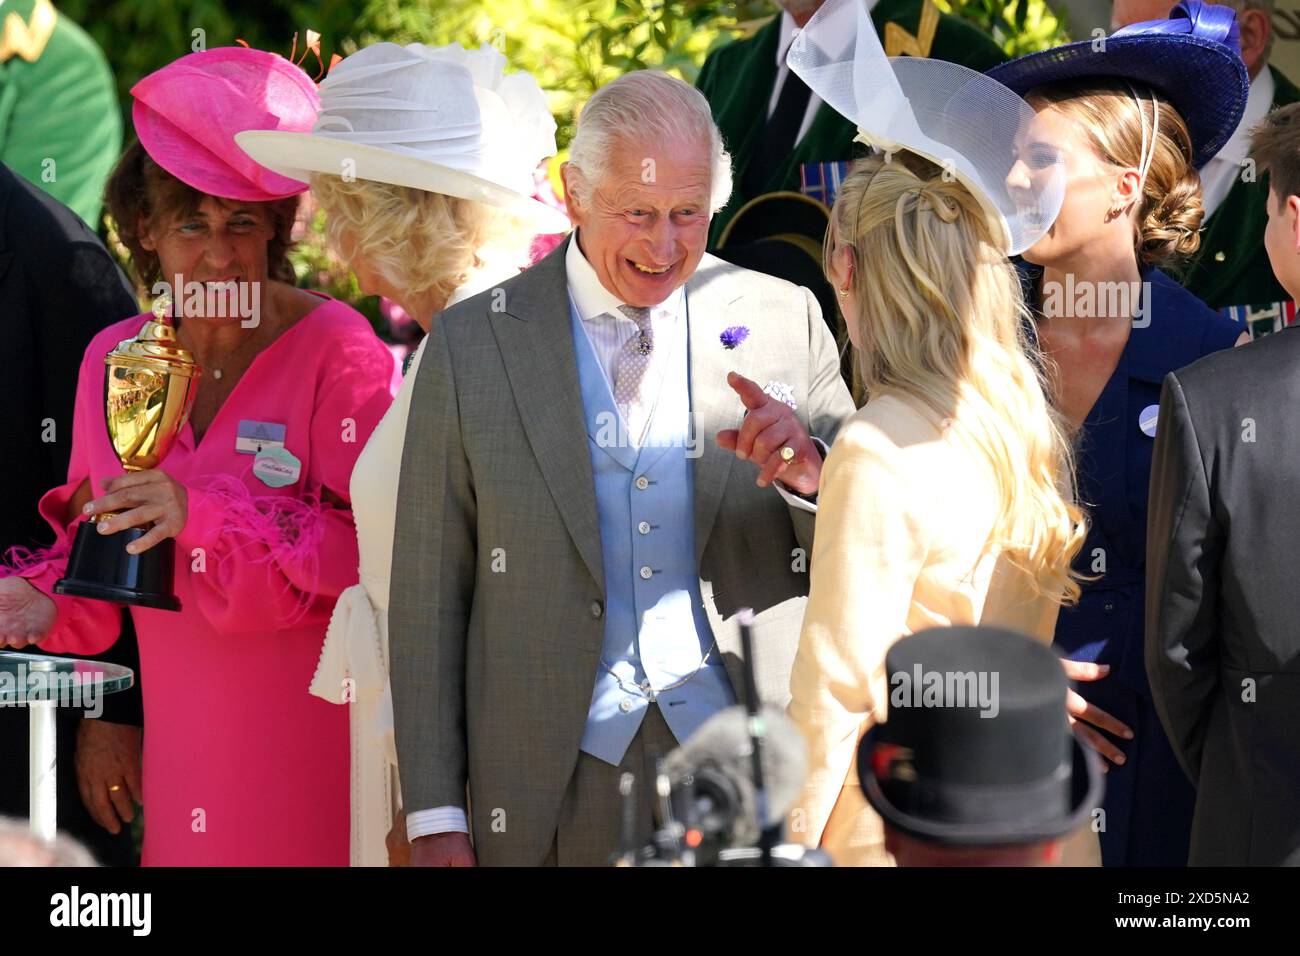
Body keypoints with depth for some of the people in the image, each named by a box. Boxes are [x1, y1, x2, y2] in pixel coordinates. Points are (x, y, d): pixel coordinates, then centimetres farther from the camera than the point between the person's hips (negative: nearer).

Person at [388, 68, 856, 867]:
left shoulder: (783, 321, 5)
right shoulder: (473, 344, 2)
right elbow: (429, 593, 2)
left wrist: (813, 468, -15)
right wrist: (434, 816, -2)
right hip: (558, 794, -1)